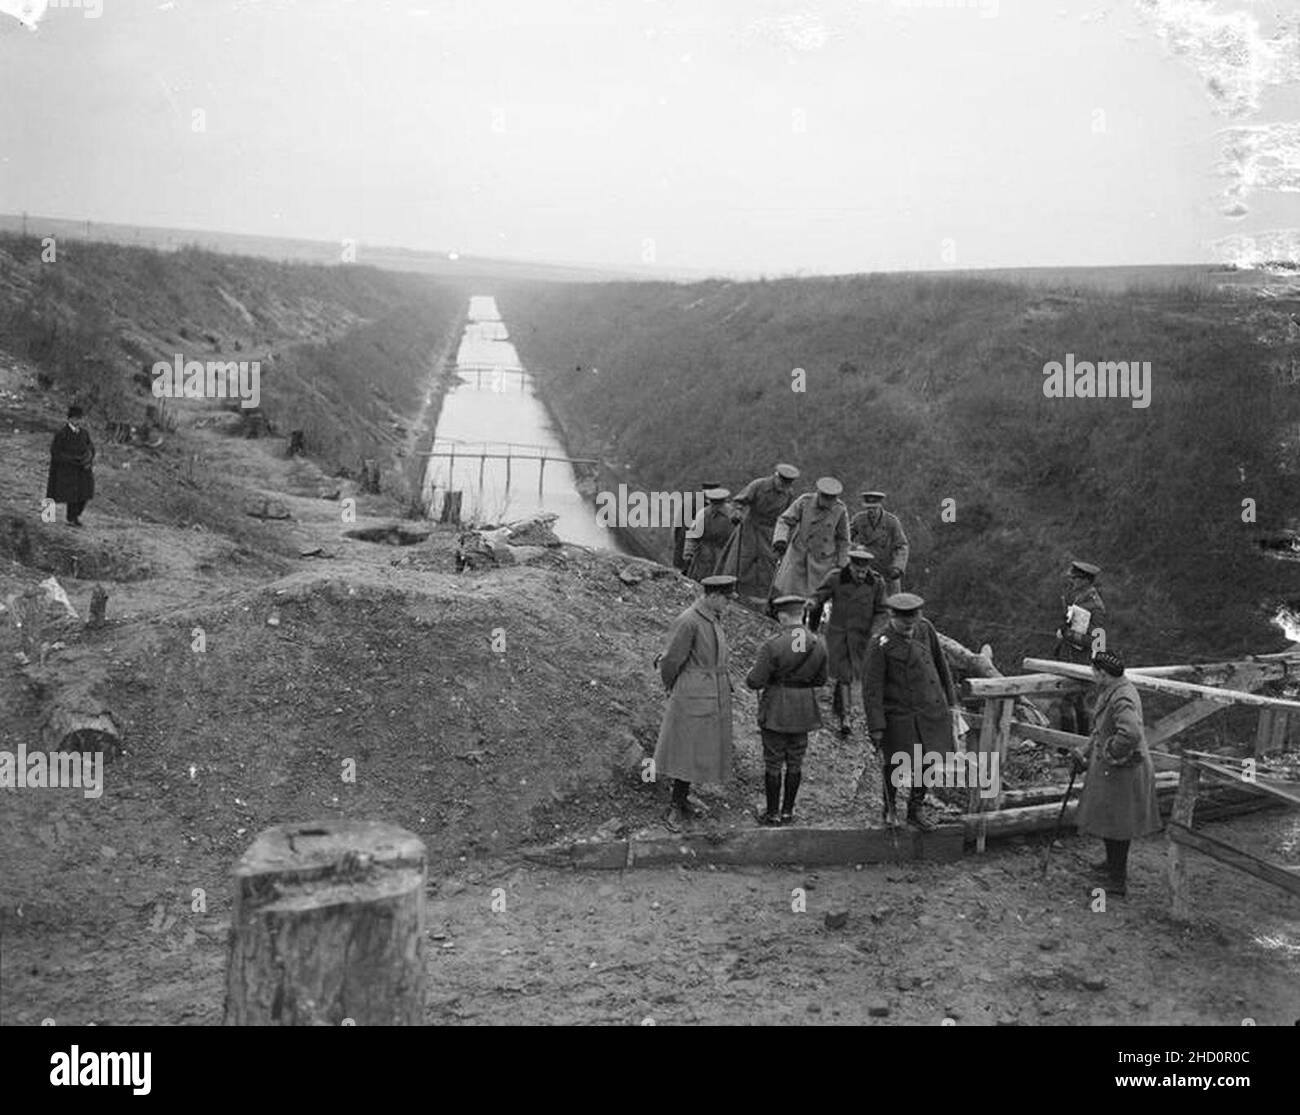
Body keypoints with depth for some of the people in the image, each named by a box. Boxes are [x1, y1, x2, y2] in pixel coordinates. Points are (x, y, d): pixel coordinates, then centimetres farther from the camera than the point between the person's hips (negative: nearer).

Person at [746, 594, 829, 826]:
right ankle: (788, 811, 24)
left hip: (775, 709, -4)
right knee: (795, 762, 16)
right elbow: (820, 680, 5)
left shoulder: (772, 645, -20)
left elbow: (756, 682, -17)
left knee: (773, 763, 8)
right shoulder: (818, 645, -5)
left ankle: (773, 814, 15)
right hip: (804, 710, 4)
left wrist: (750, 675, 5)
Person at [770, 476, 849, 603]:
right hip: (798, 554, 0)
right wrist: (780, 540, -30)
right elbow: (784, 520, -12)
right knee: (782, 591, -5)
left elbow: (843, 540, 3)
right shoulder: (805, 501, -11)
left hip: (822, 561, 0)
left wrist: (841, 566, 5)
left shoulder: (841, 510, -8)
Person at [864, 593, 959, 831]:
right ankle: (889, 808, 36)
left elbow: (940, 663, 11)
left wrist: (950, 698, 15)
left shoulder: (926, 628, -2)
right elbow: (872, 689, -14)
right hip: (899, 715, -4)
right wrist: (876, 728, -15)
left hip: (932, 711, 4)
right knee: (895, 766, 9)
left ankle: (915, 811, 33)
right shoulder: (881, 645, -16)